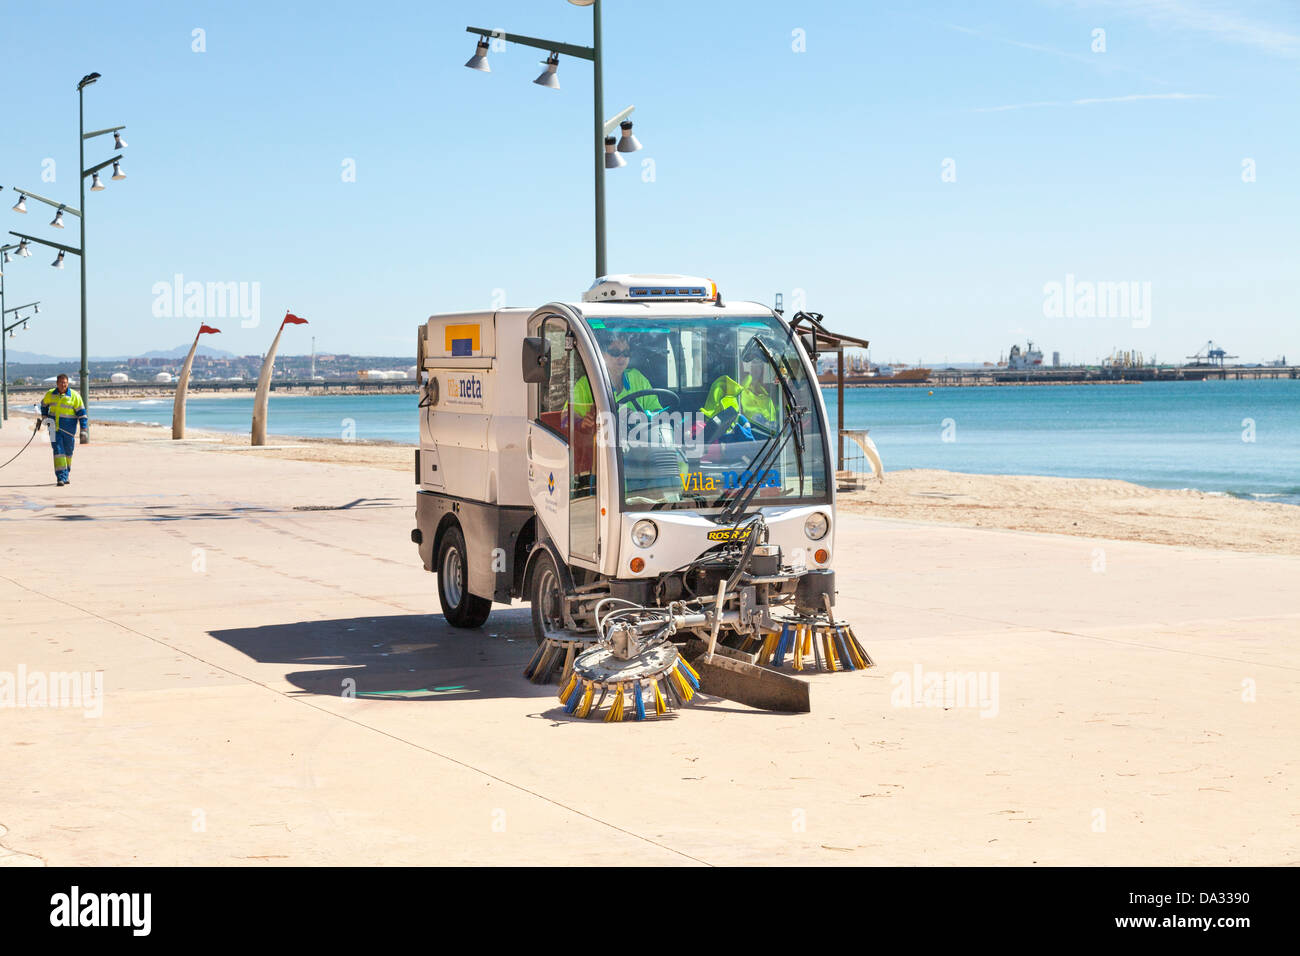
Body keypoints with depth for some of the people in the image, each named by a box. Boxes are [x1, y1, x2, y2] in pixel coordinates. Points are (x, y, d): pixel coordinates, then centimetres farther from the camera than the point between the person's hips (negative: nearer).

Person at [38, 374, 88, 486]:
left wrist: (84, 429, -10)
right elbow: (44, 404, 23)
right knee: (58, 450, -9)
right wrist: (44, 417, 17)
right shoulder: (50, 394, 1)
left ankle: (66, 475, 29)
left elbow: (81, 413, -6)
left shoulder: (74, 396, -8)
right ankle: (61, 477, -13)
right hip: (54, 428, 1)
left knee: (68, 452, 10)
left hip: (68, 429, -1)